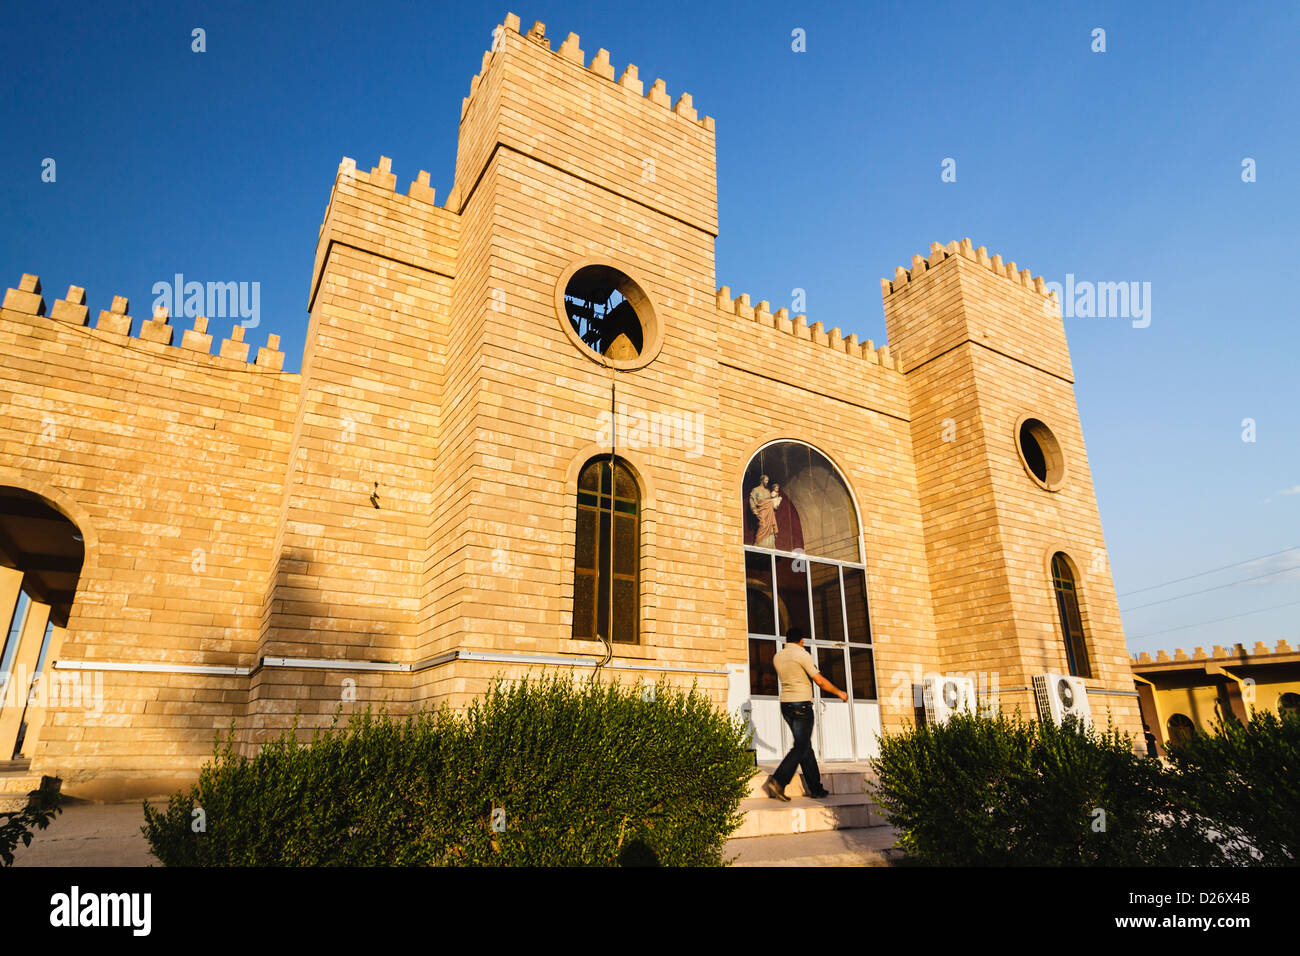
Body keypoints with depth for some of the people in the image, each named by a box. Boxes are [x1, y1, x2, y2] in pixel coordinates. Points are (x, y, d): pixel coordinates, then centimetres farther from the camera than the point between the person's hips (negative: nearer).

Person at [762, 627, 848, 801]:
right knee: (801, 747, -4)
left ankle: (816, 788, 15)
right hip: (801, 705, -7)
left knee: (805, 747, 12)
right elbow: (820, 681, -10)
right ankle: (778, 781, -14)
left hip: (785, 704, 7)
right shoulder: (802, 655, -10)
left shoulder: (777, 656, 10)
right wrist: (839, 692, 5)